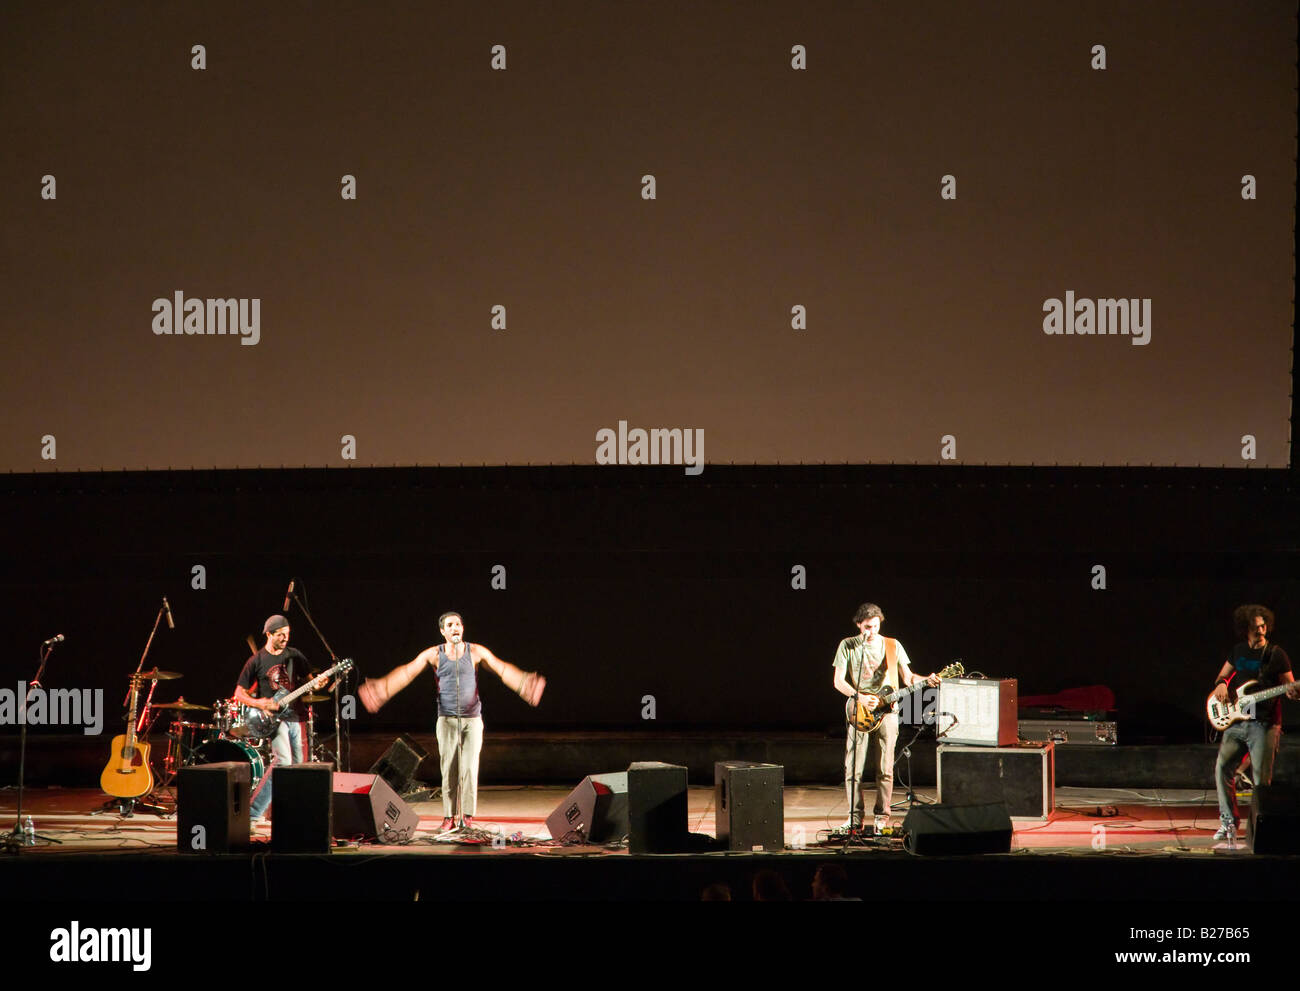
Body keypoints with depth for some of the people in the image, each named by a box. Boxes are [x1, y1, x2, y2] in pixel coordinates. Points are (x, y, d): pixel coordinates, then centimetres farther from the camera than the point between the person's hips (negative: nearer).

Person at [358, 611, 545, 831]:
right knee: (449, 769, 0)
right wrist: (382, 689, -14)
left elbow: (502, 669, -5)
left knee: (469, 768, -7)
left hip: (472, 718, 0)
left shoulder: (476, 652, -1)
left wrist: (524, 684, -19)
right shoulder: (434, 655, 0)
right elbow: (407, 672, -3)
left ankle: (468, 815, 2)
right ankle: (449, 816, 8)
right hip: (447, 720, 1)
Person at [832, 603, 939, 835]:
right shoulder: (847, 646, 5)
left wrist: (926, 681, -10)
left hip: (886, 711, 0)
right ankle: (856, 817, 3)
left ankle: (882, 817, 3)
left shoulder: (892, 646, 9)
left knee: (885, 769, -3)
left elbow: (907, 678, 9)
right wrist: (859, 697, -13)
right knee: (853, 769, -5)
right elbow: (839, 681, 2)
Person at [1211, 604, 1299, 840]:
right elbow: (1223, 674, 25)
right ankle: (1229, 822, 6)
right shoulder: (1239, 651, 12)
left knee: (1261, 779, -9)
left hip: (1264, 724, -5)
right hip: (1236, 721, 5)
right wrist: (1221, 684, 2)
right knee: (1223, 767, -4)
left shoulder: (1276, 654, -2)